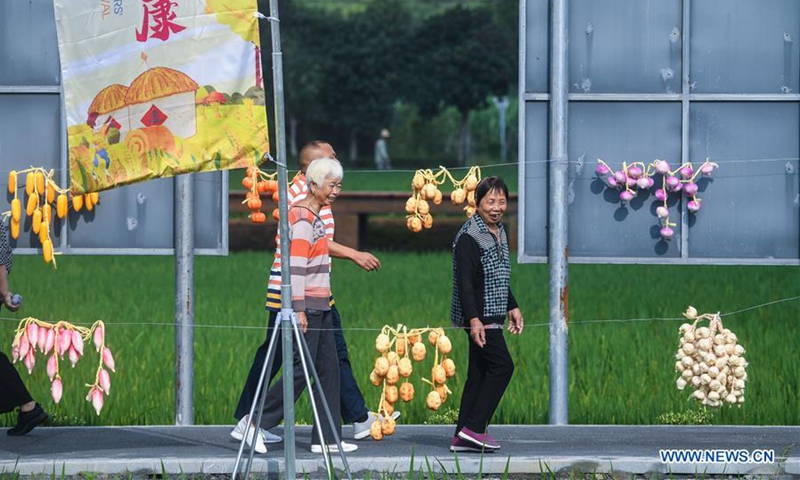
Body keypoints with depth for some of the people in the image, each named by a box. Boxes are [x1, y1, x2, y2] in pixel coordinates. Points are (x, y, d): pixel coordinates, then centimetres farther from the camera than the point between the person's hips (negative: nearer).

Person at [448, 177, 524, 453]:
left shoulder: (499, 233, 16)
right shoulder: (469, 237, -14)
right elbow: (464, 282, -19)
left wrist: (512, 307, 27)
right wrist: (474, 319, -25)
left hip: (492, 316, 9)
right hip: (478, 317, -9)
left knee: (479, 373, 7)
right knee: (502, 365, -12)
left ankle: (462, 438, 8)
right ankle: (473, 428, -10)